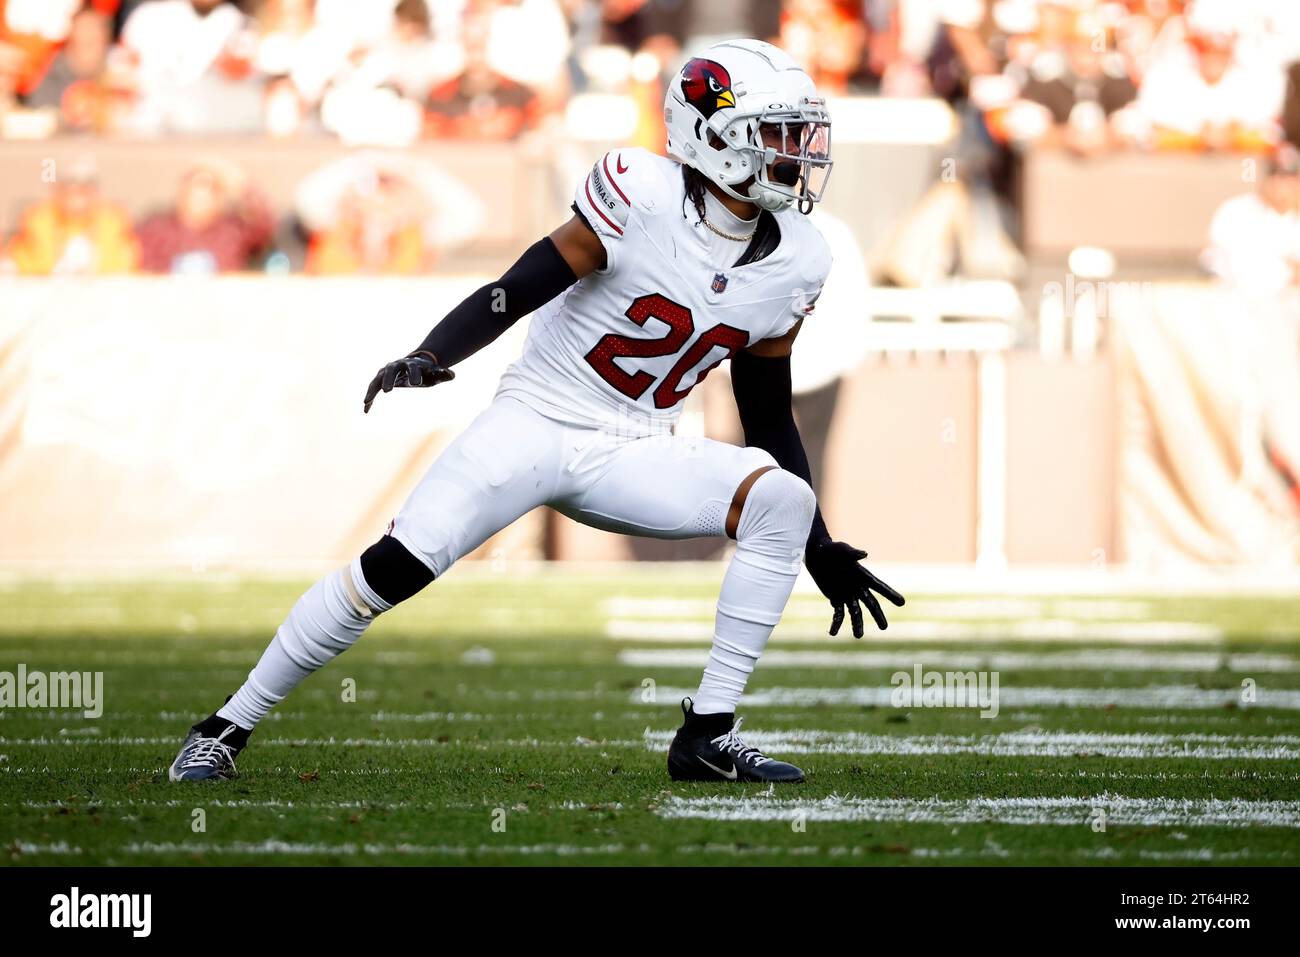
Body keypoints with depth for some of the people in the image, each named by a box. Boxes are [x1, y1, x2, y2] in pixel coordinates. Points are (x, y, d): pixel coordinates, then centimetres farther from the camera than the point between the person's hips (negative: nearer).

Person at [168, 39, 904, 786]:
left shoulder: (794, 264, 0)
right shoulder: (641, 193, -16)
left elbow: (770, 420, 10)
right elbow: (517, 291, -13)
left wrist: (825, 554, 10)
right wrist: (430, 359, -29)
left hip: (632, 456, 4)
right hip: (537, 421, -4)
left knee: (783, 499, -19)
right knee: (395, 568, -17)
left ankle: (709, 736, -13)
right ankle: (227, 730, -2)